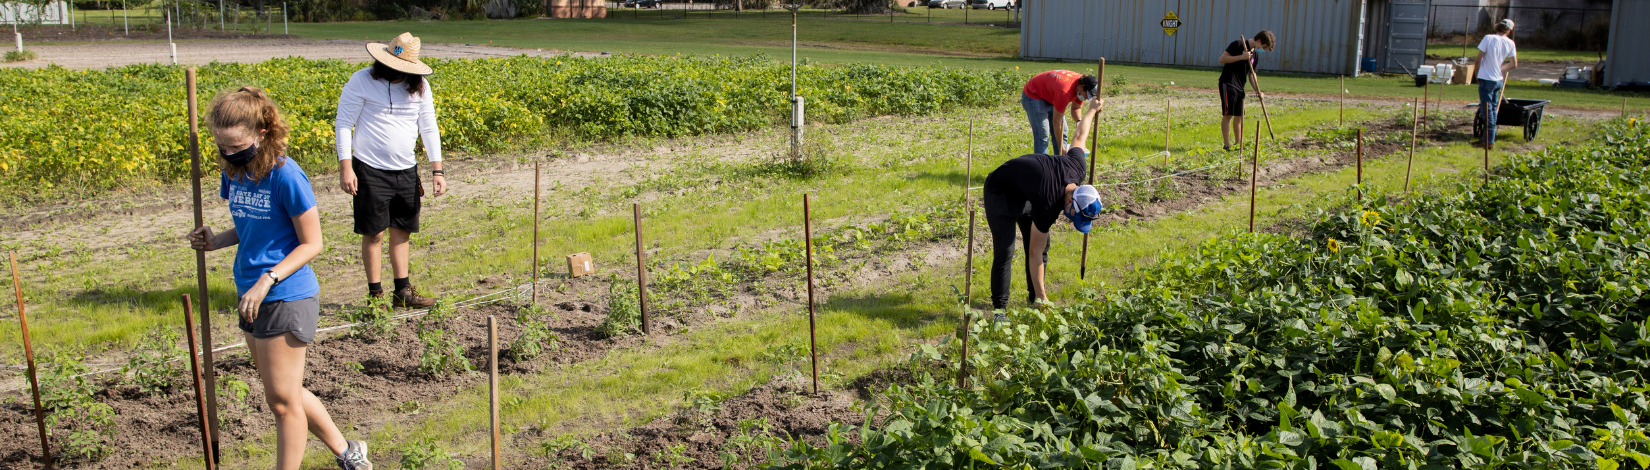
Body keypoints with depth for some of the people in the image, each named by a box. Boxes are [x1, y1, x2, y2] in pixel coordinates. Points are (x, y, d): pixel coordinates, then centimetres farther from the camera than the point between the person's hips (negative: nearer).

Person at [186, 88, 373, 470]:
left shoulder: (285, 175, -19)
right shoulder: (234, 172, 4)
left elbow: (311, 243, -15)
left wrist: (268, 280, -24)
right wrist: (216, 241, -2)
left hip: (286, 298, -9)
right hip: (252, 296, 9)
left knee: (283, 400, 1)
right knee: (282, 394, 19)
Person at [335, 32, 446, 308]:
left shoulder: (420, 87, 3)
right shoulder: (361, 81, -8)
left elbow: (429, 129, 9)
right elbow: (343, 124, -5)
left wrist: (437, 170, 2)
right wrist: (345, 168, -11)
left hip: (406, 171, 4)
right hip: (370, 170, -4)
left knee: (402, 232, 9)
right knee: (373, 233, 0)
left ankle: (403, 292, 17)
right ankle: (375, 294, 10)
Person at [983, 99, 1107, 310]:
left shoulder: (1076, 167, -22)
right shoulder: (1048, 206, -38)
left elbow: (1079, 137, -2)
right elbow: (1035, 253, -31)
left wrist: (1093, 110, 19)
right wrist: (1041, 296, -27)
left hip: (1026, 191, 8)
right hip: (1001, 193, -8)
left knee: (1042, 245, 5)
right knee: (1004, 253, -16)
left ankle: (1033, 298, 17)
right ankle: (999, 309, -9)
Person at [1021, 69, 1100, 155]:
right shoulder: (1065, 92, -38)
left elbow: (1075, 108, 5)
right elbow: (1056, 122, -30)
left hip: (1049, 97, 9)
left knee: (1063, 131, 5)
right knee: (1042, 135, -18)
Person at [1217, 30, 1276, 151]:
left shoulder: (1255, 54, 16)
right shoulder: (1238, 45, -7)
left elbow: (1252, 73, 21)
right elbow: (1222, 58, -13)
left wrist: (1257, 90, 9)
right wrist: (1241, 57, -21)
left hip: (1240, 87, 8)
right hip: (1228, 84, -8)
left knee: (1239, 116, 10)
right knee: (1228, 114, -11)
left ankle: (1239, 144, 19)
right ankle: (1227, 145, -11)